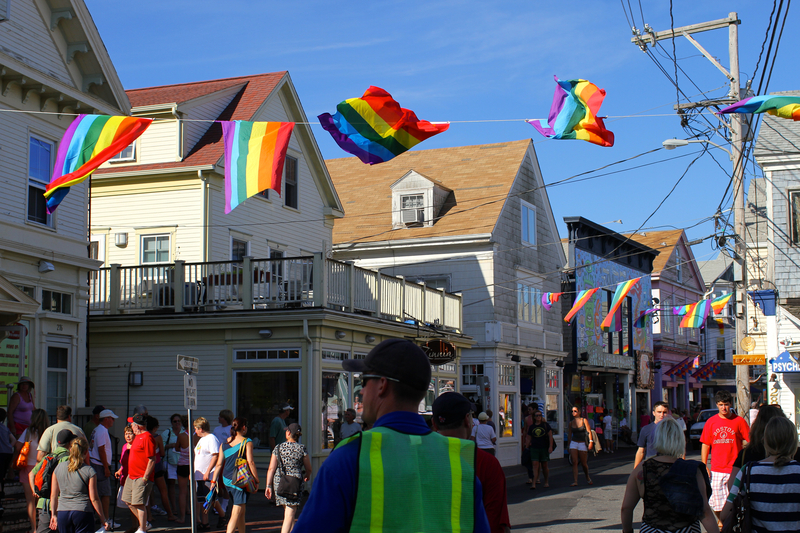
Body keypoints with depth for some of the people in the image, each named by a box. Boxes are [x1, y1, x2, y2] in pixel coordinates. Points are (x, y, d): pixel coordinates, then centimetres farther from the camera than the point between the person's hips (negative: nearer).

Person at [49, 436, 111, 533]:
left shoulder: (58, 468, 4)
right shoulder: (89, 471, -6)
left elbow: (53, 495, 10)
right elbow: (94, 499, -5)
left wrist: (54, 514, 21)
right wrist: (103, 519, 4)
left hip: (62, 513, 4)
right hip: (82, 512, -4)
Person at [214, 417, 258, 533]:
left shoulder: (224, 443, 9)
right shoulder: (247, 442, -7)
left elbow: (219, 463, 7)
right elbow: (250, 462, -12)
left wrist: (214, 480, 10)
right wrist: (256, 480, -7)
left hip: (226, 480, 6)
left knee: (241, 511, 21)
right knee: (237, 512, -8)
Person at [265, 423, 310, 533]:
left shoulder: (279, 448, 3)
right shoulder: (302, 449, -2)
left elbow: (271, 468, -1)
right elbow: (309, 468, 7)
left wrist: (268, 486, 2)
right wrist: (307, 476, 29)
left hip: (278, 482, 4)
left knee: (287, 511, 22)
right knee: (290, 514, -5)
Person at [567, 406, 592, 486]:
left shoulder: (584, 420, 0)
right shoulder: (571, 423, 7)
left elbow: (589, 432, -3)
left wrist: (591, 441, -14)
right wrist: (569, 446, 14)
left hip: (582, 444, -2)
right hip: (574, 443, 2)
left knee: (584, 463, 5)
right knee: (574, 462, -11)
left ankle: (588, 478, 31)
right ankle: (575, 481, -14)